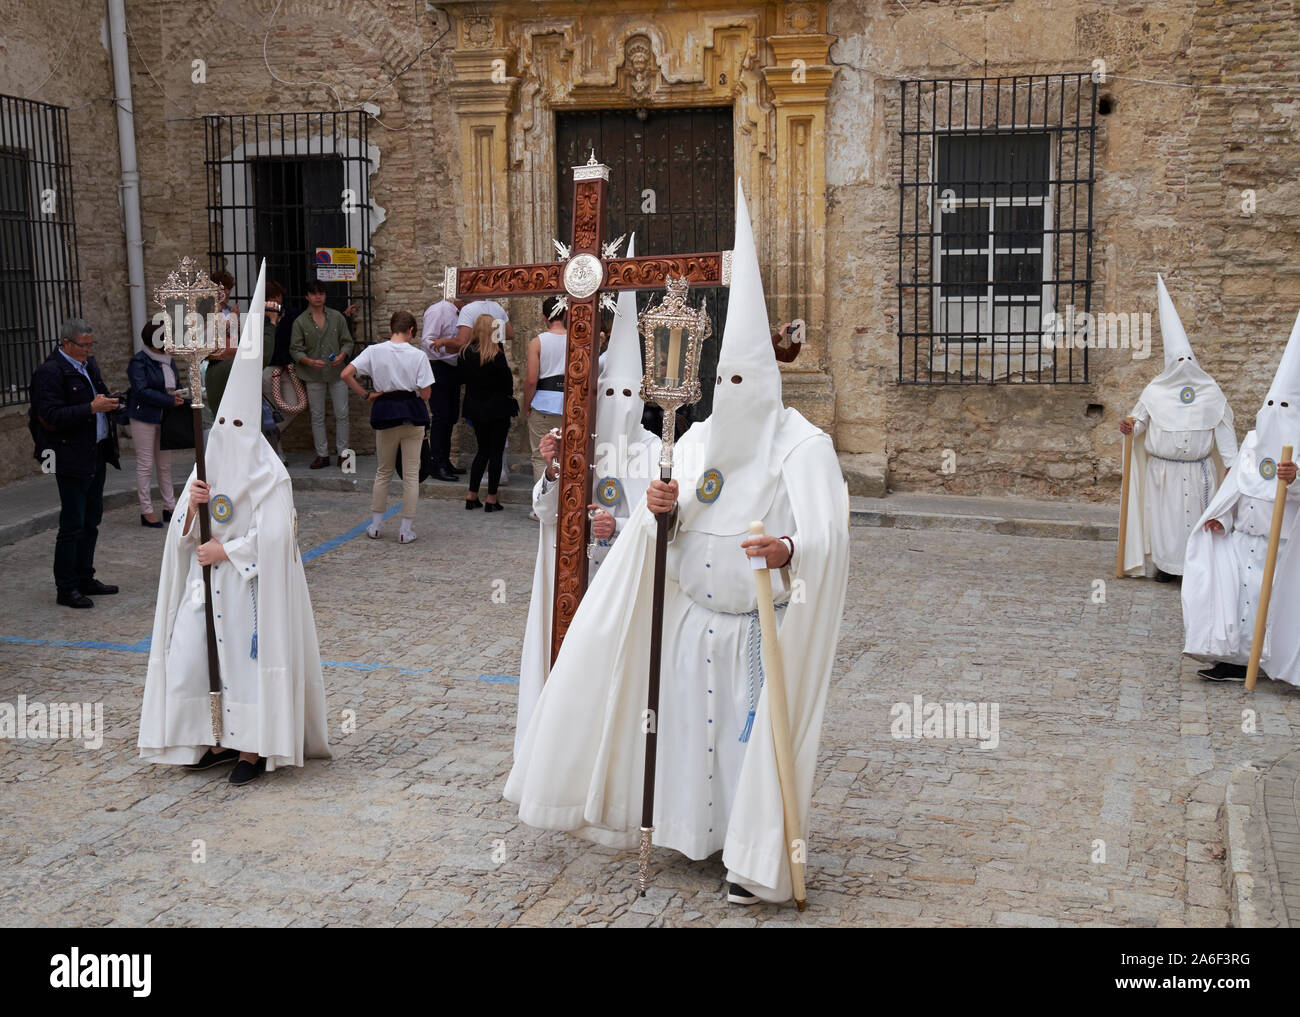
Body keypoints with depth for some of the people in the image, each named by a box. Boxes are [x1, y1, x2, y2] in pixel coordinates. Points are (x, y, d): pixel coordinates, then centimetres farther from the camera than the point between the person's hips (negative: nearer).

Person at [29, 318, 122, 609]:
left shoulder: (88, 365, 13)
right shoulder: (50, 372, -14)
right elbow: (52, 416, -22)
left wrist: (108, 402, 8)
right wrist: (91, 408, -26)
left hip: (96, 455, 9)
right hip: (72, 459, -9)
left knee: (91, 521, 15)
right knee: (72, 525, -4)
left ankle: (85, 579, 26)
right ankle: (66, 588, 4)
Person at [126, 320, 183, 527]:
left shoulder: (168, 360, 12)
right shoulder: (139, 362, -12)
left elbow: (173, 385, 21)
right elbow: (142, 391, -21)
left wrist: (178, 395, -2)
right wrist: (170, 401, -23)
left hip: (164, 417, 7)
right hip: (144, 417, -7)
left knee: (165, 464, 12)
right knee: (145, 464, -3)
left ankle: (170, 507, 19)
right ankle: (146, 512, 2)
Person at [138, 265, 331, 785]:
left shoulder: (268, 475, -11)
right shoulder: (207, 466, 8)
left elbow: (272, 536, -19)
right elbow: (181, 531, 10)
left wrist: (227, 551, -14)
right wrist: (191, 506, -11)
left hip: (250, 584, -6)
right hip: (207, 580, 7)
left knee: (248, 658, -3)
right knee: (189, 657, 5)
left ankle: (254, 746, 11)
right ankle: (223, 738, 19)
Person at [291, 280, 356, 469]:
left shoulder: (337, 317, 4)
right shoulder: (300, 322, 1)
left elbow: (347, 342, 7)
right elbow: (295, 349, -1)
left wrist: (342, 356, -13)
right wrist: (310, 361, -18)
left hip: (337, 373, 0)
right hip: (313, 376, 0)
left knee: (342, 414, 0)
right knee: (317, 416, 5)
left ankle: (342, 452, 9)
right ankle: (322, 454, 12)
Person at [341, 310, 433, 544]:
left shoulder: (374, 351, -2)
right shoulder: (418, 356, -6)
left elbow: (346, 374, -10)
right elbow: (425, 394, -8)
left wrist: (366, 395, 0)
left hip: (385, 412, 2)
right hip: (413, 413, -2)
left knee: (383, 472, 18)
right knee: (411, 474, 6)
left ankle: (375, 524, 22)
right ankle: (406, 530, 8)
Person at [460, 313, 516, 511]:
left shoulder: (465, 354, -1)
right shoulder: (497, 356, -17)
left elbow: (463, 377, 9)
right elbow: (507, 382, -11)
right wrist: (509, 395, 7)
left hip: (476, 409, 5)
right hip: (497, 409, -5)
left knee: (482, 451, 17)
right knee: (496, 452, 3)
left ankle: (472, 495, 15)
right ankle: (491, 499, 4)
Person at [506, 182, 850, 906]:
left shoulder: (802, 446, -12)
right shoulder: (699, 440, 7)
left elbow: (828, 534, -25)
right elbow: (668, 532, 8)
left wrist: (789, 550, -46)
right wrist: (661, 512, -15)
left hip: (762, 625, -6)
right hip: (694, 618, 6)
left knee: (757, 731, -2)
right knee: (691, 720, 12)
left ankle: (758, 859, 9)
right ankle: (699, 826, 30)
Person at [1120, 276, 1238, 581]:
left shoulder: (1211, 391, 3)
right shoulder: (1155, 391, 2)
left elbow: (1223, 429, 4)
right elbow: (1140, 418, 6)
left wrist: (1231, 462, -1)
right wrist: (1131, 426, -18)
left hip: (1199, 469, 0)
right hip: (1163, 468, 0)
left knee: (1197, 515, 1)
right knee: (1164, 514, 1)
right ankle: (1166, 564, 11)